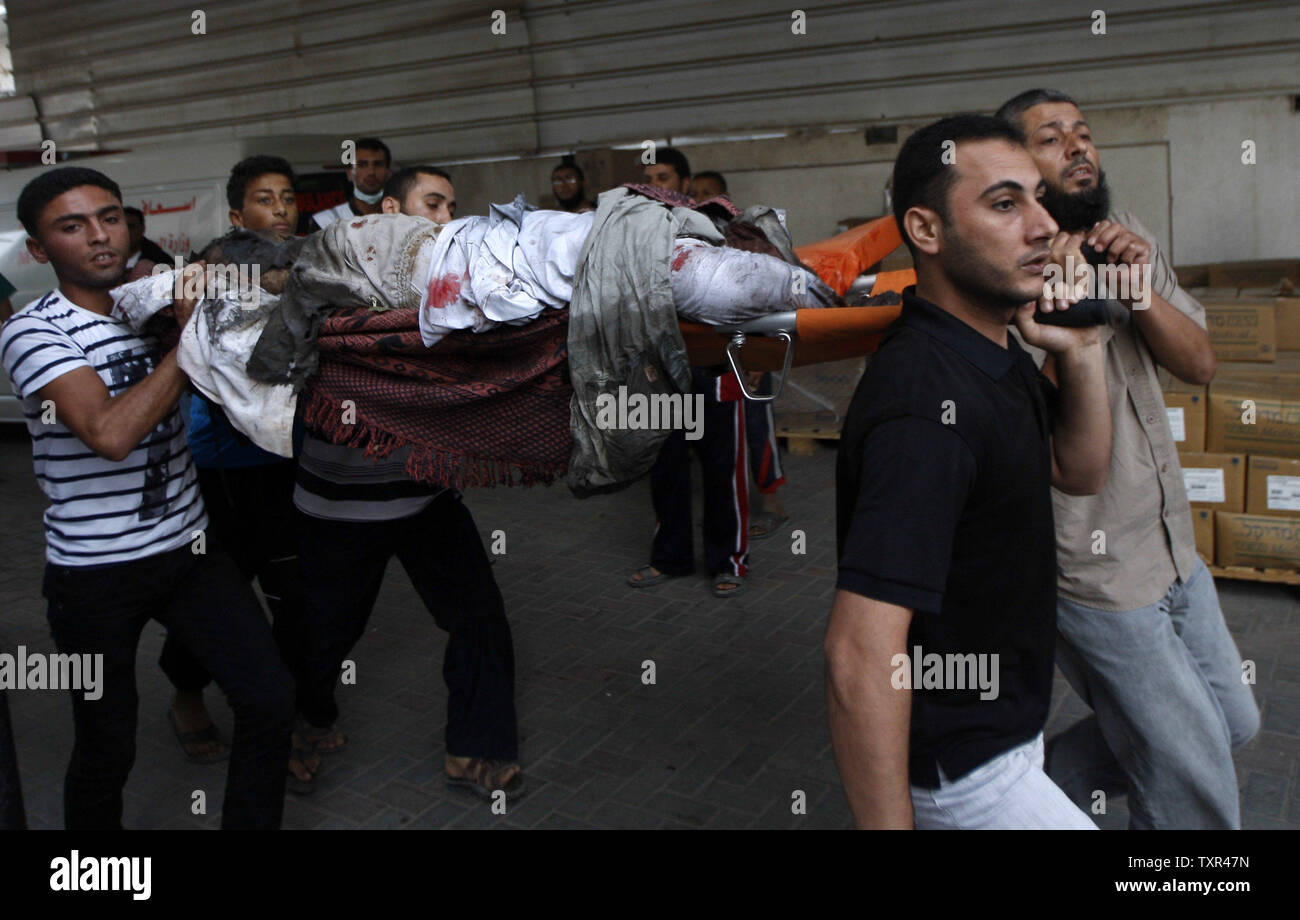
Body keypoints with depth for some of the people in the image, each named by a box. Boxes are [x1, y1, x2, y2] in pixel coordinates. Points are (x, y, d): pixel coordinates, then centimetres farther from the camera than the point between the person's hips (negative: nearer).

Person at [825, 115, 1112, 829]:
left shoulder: (996, 352, 1)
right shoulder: (927, 406, -32)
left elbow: (1079, 473, 13)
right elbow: (859, 657, -36)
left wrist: (1080, 351, -4)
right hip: (963, 770, -9)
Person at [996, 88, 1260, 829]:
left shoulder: (1128, 239, 6)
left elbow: (1200, 365, 0)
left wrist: (1140, 288, -16)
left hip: (1173, 546, 8)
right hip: (1098, 568, -8)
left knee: (1233, 721, 23)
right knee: (1195, 793, 3)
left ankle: (1046, 778, 35)